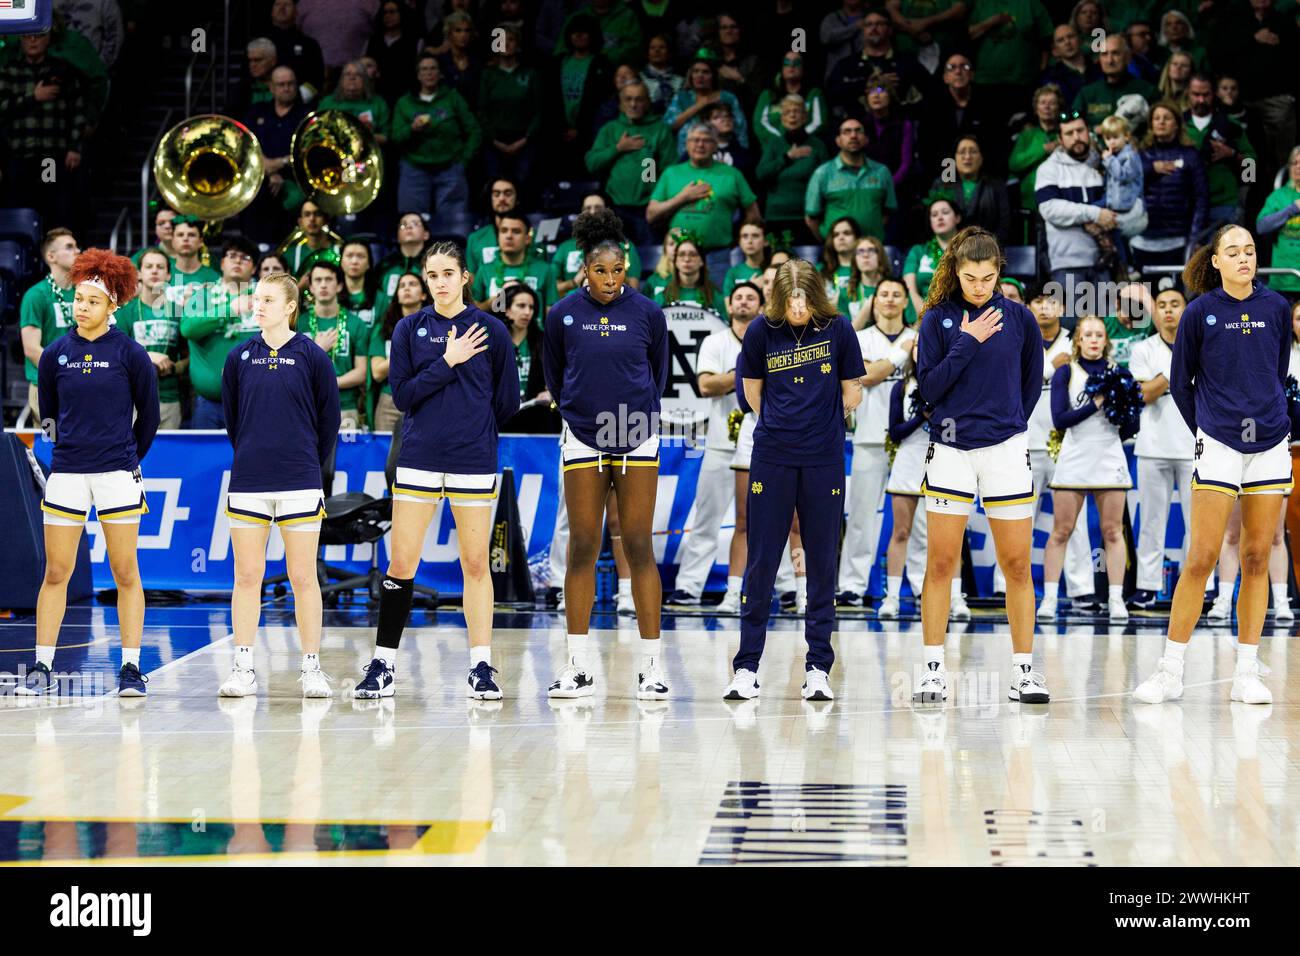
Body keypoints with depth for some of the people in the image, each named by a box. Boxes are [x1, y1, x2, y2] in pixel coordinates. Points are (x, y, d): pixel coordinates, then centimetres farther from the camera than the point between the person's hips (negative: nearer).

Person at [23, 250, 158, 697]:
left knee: (125, 573, 1)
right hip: (66, 471, 2)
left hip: (117, 472, -2)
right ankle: (41, 669, 7)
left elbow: (148, 415, 7)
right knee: (55, 573, 2)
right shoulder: (55, 354, 4)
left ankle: (131, 668, 6)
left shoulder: (130, 354, -3)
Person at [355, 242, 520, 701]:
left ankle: (481, 668, 9)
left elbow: (508, 401, 4)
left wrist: (474, 424, 9)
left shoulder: (491, 330, 1)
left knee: (475, 565, 2)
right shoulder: (409, 329, 4)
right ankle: (383, 665, 9)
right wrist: (448, 362, -11)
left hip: (473, 462, -1)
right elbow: (402, 395, -5)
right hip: (418, 459, 1)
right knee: (401, 564, 1)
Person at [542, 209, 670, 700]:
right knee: (582, 549, 0)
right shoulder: (563, 315, -2)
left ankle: (651, 665, 1)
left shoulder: (648, 312, -3)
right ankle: (577, 665, 6)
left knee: (638, 548, -2)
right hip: (582, 438, 0)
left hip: (637, 438, 0)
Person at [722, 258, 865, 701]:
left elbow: (852, 394, 7)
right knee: (761, 562, 1)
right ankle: (746, 667, 7)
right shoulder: (761, 332, -2)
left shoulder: (838, 329, -3)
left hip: (824, 461, 0)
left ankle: (817, 668, 10)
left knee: (822, 563, 4)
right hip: (771, 460, 0)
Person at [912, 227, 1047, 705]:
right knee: (940, 563, -1)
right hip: (950, 450, 0)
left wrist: (1009, 423, 12)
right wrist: (967, 343, -11)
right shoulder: (938, 319, 0)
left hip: (1005, 450, 0)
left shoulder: (1018, 317, 2)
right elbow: (928, 385, -6)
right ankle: (933, 669, 5)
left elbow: (1032, 381, 13)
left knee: (1017, 565, 1)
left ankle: (1024, 671, 7)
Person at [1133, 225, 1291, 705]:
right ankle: (1170, 670, 0)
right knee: (1201, 558, -7)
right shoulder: (1200, 311, -4)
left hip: (1269, 445, 3)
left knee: (1257, 559, 4)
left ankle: (1247, 674, 9)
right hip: (1219, 447, -3)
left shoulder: (1276, 307, 4)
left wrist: (1271, 416, 15)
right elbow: (1180, 383, 6)